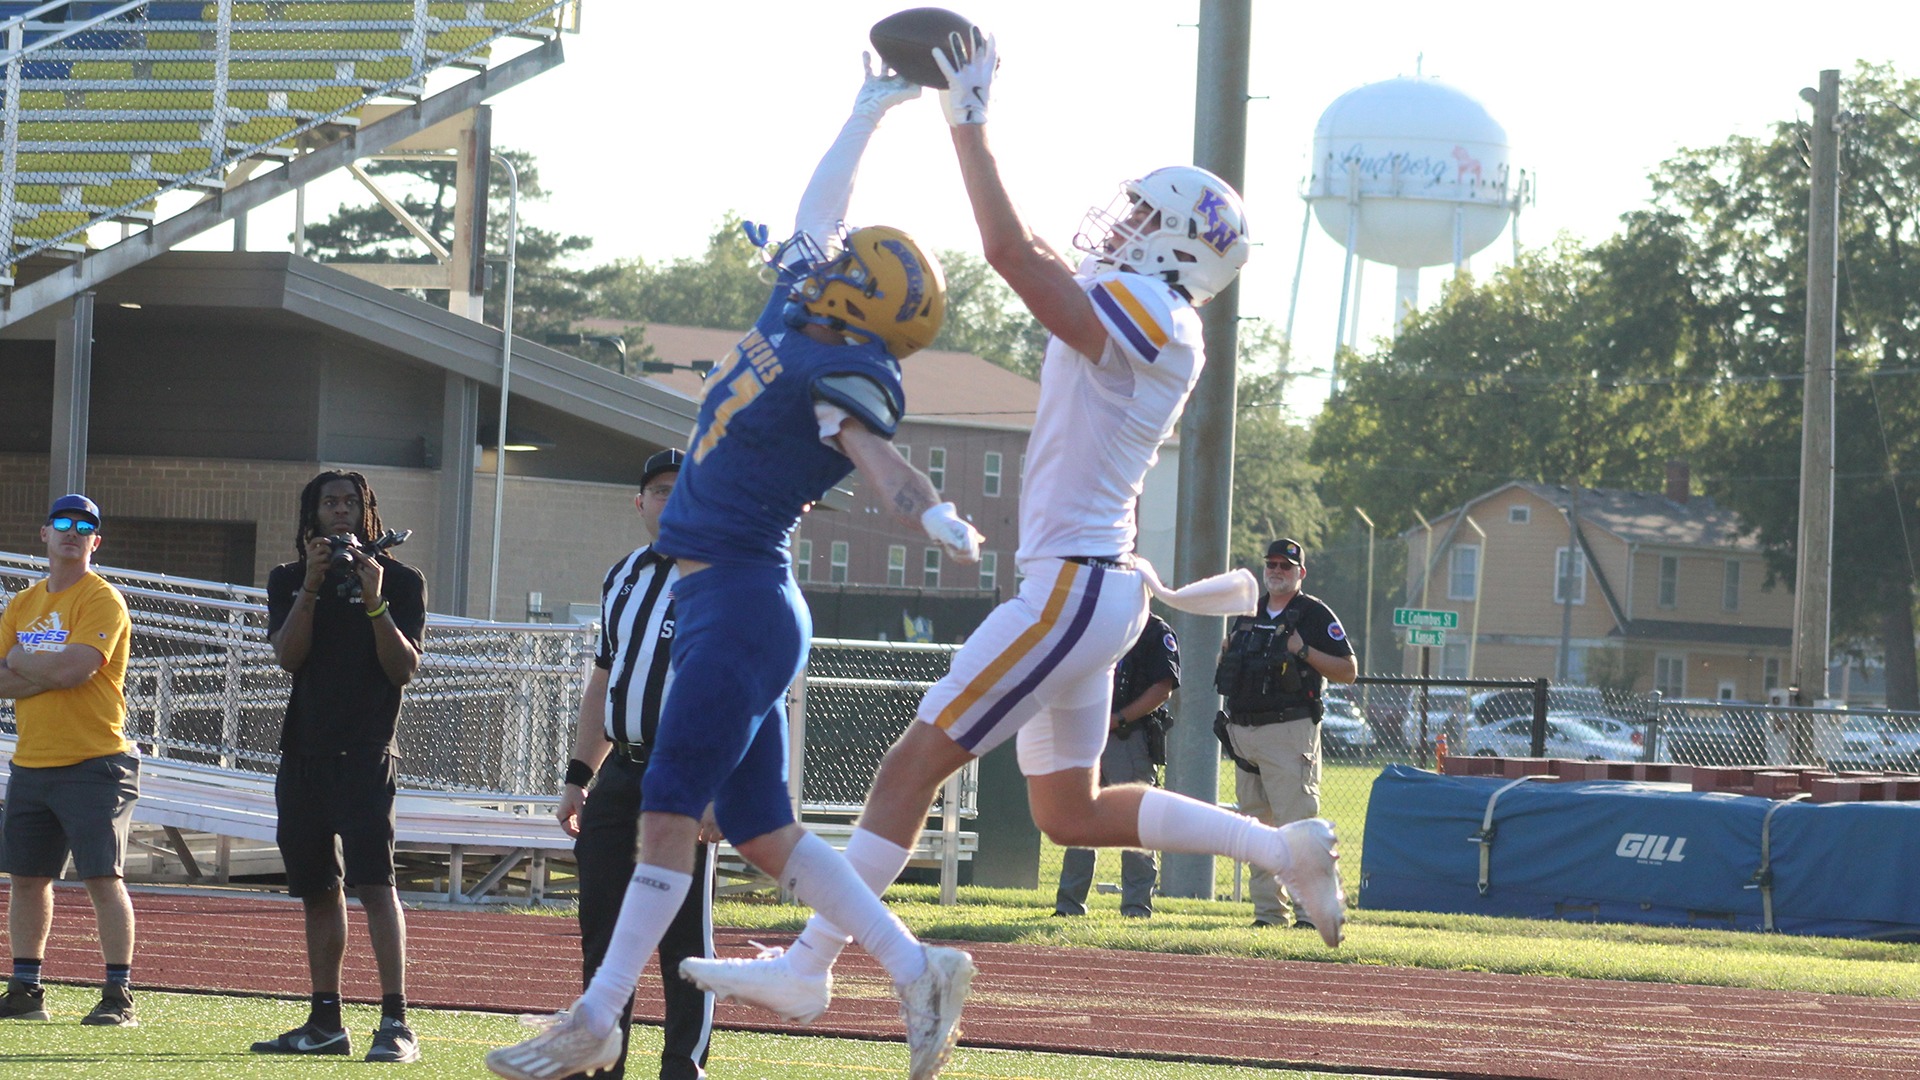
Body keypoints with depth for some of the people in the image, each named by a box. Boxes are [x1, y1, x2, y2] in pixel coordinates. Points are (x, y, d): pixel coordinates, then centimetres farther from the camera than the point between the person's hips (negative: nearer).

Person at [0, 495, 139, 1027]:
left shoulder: (102, 600, -6)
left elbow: (73, 668, -19)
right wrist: (48, 675, -11)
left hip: (93, 763, -7)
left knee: (103, 879, -8)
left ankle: (118, 997, -7)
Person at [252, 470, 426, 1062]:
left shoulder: (400, 580, 3)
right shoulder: (289, 581, 12)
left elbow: (405, 669, -4)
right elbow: (288, 655, -2)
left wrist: (375, 602, -16)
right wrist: (313, 584, -11)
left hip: (365, 752, -5)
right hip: (303, 752, 5)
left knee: (374, 882, -15)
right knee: (318, 890, 9)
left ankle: (396, 1022, -21)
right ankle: (325, 1023, 15)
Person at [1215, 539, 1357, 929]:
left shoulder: (1315, 614, 0)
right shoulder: (1248, 613, 18)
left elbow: (1348, 670, -4)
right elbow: (1229, 654, 31)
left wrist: (1304, 652, -16)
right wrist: (1227, 650, 7)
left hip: (1288, 730, -7)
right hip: (1242, 731, 7)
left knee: (1295, 821, -14)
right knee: (1255, 822, 7)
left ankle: (1308, 908, -16)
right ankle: (1268, 909, 12)